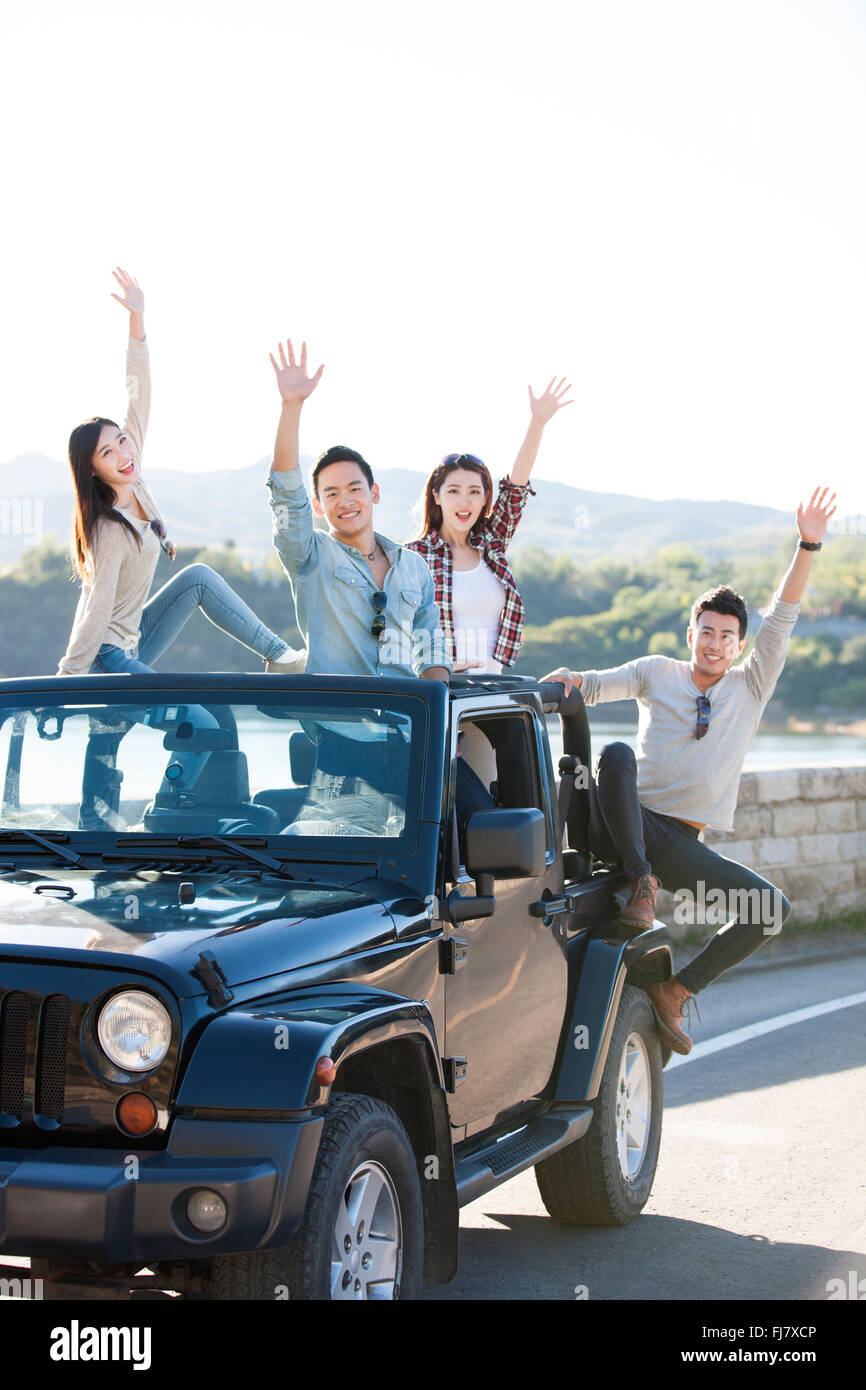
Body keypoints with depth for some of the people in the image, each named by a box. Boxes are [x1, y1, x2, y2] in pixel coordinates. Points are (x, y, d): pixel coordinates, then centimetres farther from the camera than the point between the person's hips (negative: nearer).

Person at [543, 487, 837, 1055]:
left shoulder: (751, 686, 10)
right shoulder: (657, 672, 11)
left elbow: (781, 619, 0)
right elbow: (597, 686, 7)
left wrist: (809, 545, -10)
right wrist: (570, 678, -18)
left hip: (681, 842, 2)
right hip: (621, 826, -2)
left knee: (773, 907, -14)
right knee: (617, 753, -34)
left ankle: (677, 989, -2)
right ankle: (641, 882, -28)